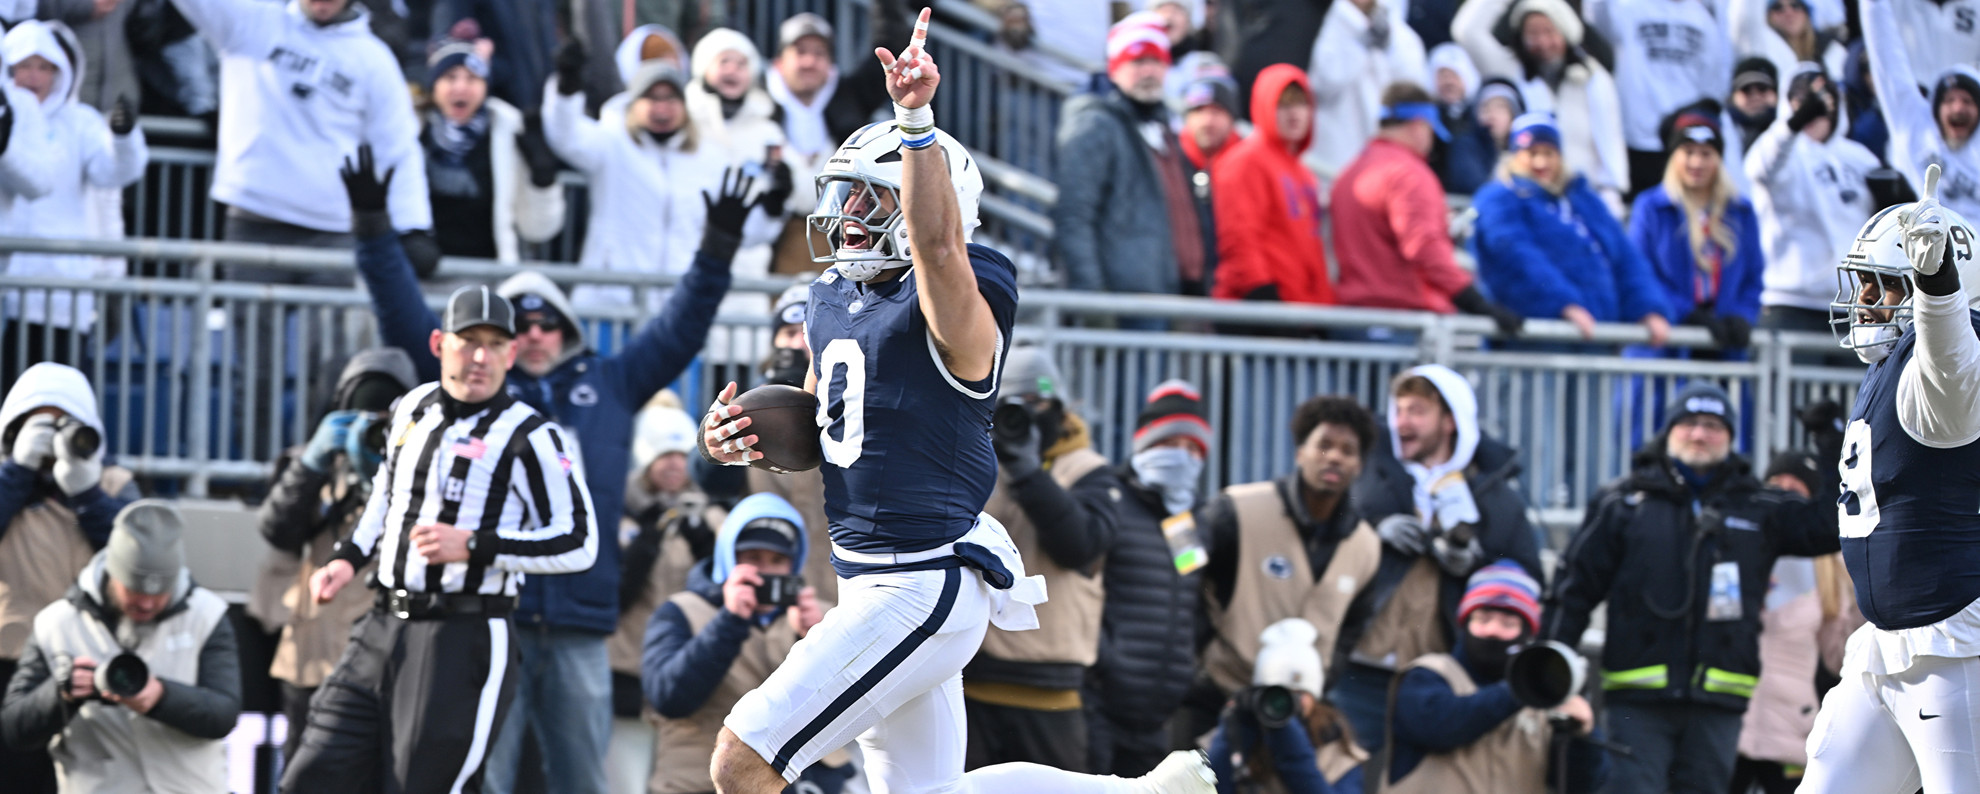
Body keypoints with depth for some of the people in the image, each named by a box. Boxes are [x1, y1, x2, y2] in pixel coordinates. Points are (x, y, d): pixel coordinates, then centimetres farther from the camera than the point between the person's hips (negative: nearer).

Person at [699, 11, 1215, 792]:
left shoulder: (952, 311, -15)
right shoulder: (830, 300, 12)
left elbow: (938, 244, -38)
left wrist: (917, 121, -43)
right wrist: (738, 438, 6)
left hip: (924, 589, -10)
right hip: (870, 582, 10)